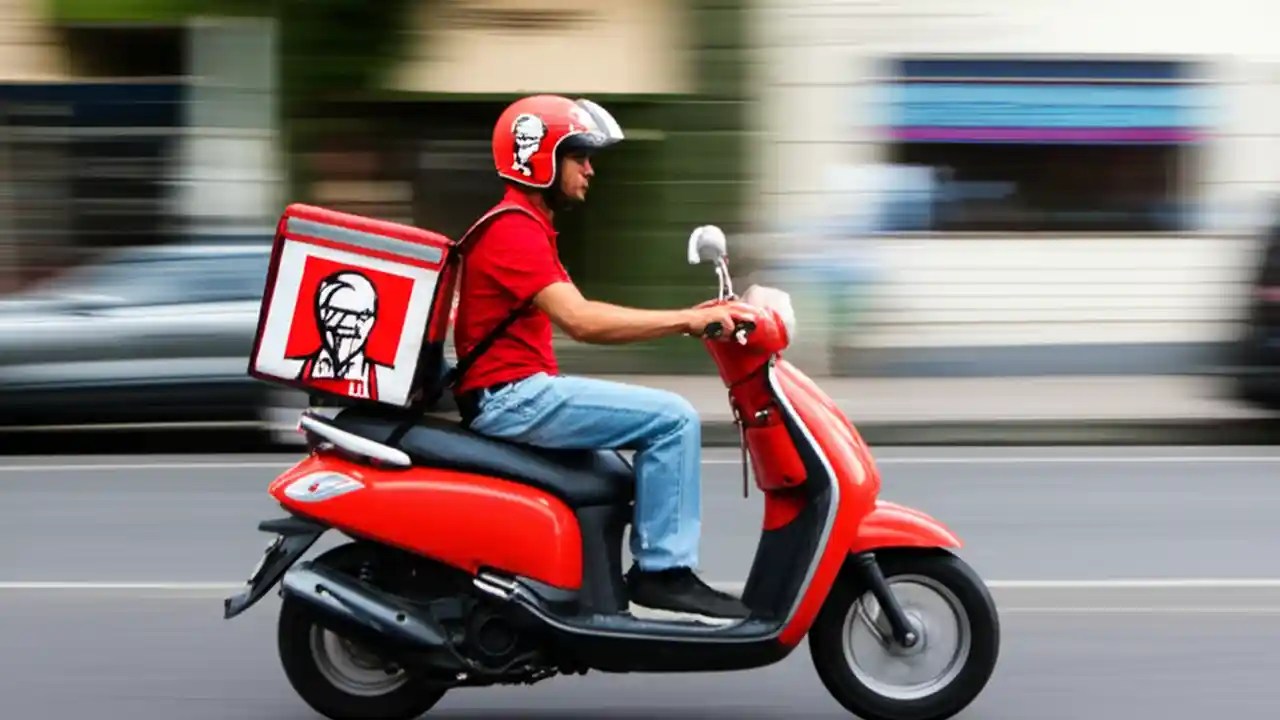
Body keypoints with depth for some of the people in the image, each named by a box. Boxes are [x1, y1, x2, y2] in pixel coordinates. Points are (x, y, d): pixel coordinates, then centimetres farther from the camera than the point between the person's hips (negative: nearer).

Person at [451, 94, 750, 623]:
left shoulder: (523, 228, 21)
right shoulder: (515, 230, -14)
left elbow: (578, 318, 17)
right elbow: (581, 320, -25)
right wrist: (687, 320, -23)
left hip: (518, 393, 11)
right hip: (511, 394, -11)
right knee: (673, 419, -17)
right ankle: (662, 570, -14)